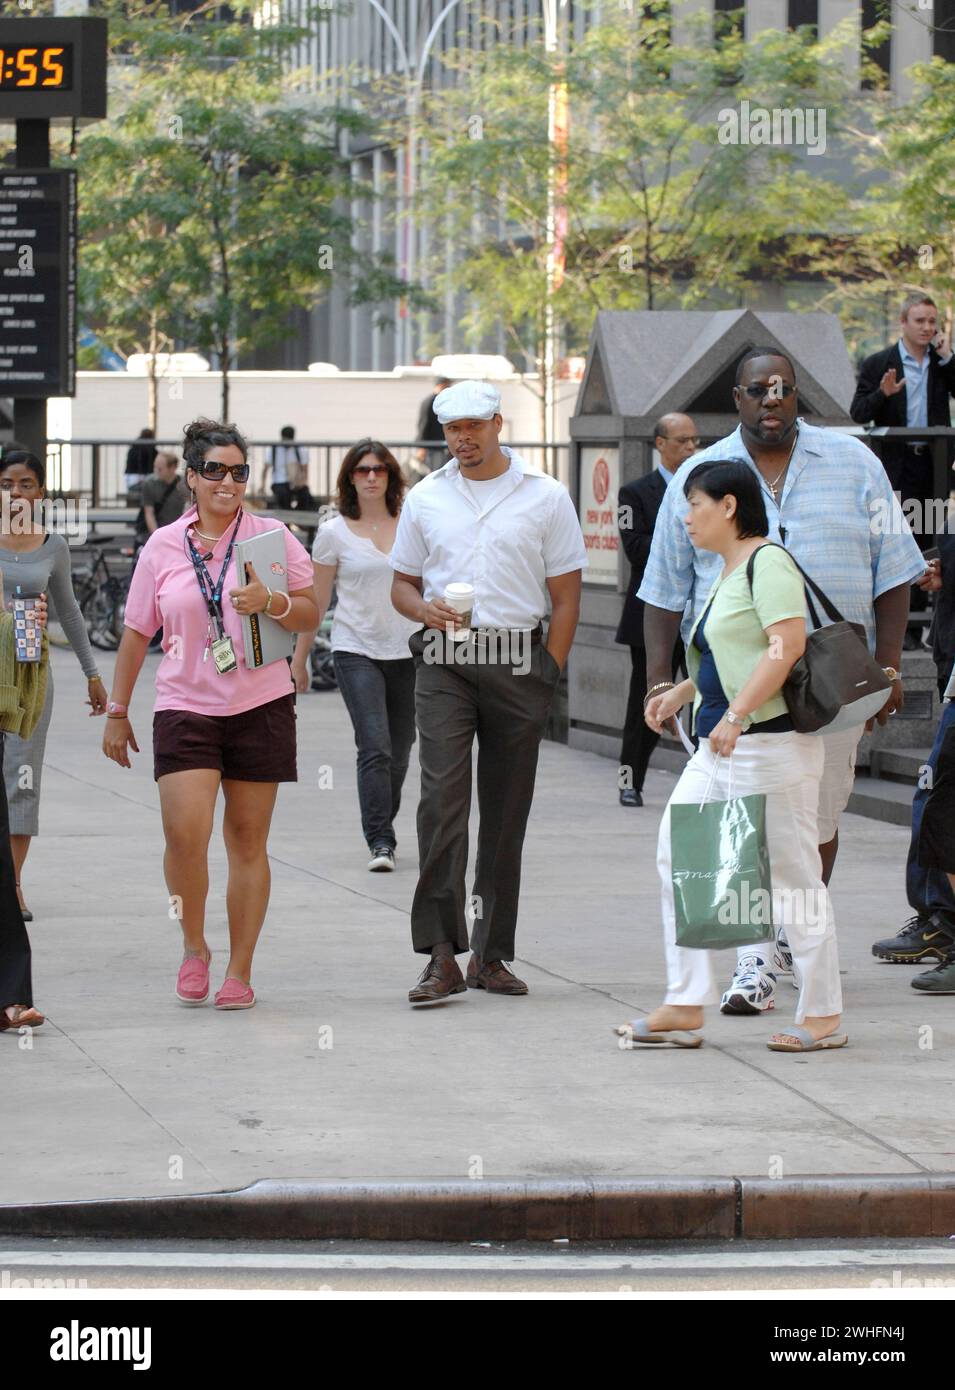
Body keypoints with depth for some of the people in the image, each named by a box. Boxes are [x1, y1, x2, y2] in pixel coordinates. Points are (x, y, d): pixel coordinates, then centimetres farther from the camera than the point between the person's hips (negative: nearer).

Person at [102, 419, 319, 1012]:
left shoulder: (271, 537, 4)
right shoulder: (163, 546, 7)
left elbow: (310, 616, 4)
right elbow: (137, 633, 13)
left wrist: (272, 602, -17)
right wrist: (118, 711, 13)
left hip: (260, 706, 0)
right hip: (185, 706, 0)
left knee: (248, 840, 3)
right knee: (185, 833, -15)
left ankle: (240, 971, 11)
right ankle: (194, 947, 8)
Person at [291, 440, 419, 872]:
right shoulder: (334, 532, 0)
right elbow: (316, 600, 5)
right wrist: (299, 657, 6)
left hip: (406, 652, 3)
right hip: (356, 651, -3)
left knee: (399, 754, 8)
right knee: (375, 748, -15)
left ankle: (381, 830, 25)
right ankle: (380, 843, -15)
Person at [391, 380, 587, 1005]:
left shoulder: (545, 496, 4)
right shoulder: (426, 497, 10)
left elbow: (566, 597, 5)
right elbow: (402, 583, 17)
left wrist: (546, 676, -1)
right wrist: (424, 609, -6)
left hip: (518, 657, 0)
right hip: (444, 660, 0)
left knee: (507, 811, 4)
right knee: (442, 796, -14)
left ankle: (492, 954, 12)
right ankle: (441, 955, -18)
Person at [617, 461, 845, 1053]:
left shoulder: (767, 562, -12)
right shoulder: (728, 571, 19)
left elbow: (788, 643, -23)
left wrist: (736, 715, -27)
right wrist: (683, 692, 20)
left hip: (770, 743, -10)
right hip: (720, 751, 10)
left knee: (793, 872, -4)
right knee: (679, 855, 4)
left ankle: (823, 1016, 3)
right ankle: (685, 1007, 6)